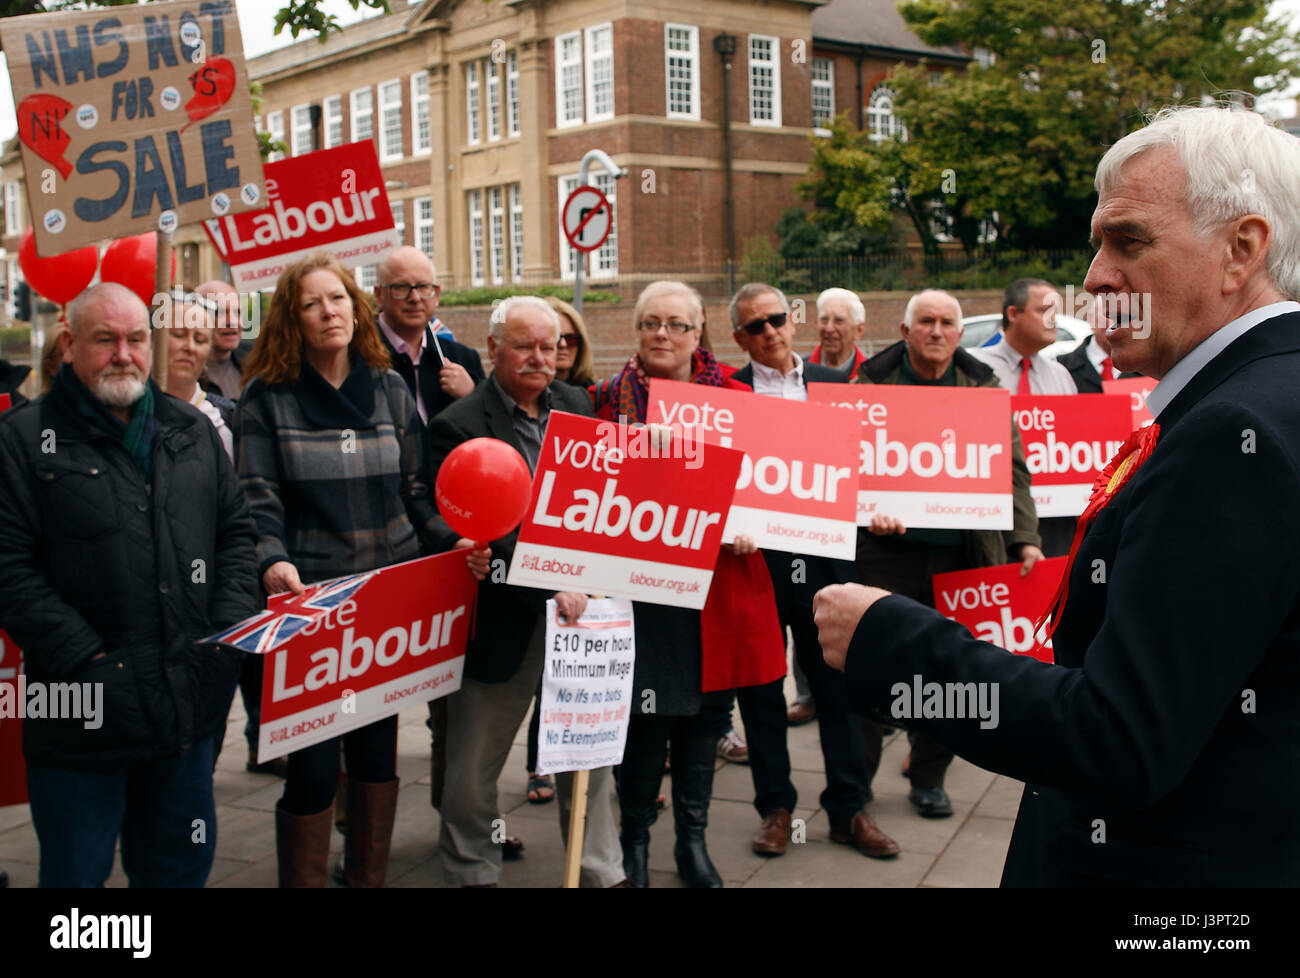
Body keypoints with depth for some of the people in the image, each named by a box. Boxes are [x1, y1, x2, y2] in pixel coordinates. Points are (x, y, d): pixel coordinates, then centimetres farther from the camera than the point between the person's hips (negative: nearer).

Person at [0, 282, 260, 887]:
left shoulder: (193, 432, 12)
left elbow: (235, 532, 15)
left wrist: (231, 630, 1)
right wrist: (86, 661, -16)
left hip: (190, 704, 4)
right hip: (83, 715, -4)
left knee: (182, 865, 17)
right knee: (77, 870, 10)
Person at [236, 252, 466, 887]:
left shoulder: (391, 391, 9)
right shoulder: (266, 399, -1)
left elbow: (418, 491, 10)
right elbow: (258, 501, -7)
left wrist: (453, 540, -7)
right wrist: (273, 562, -24)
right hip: (308, 603, -3)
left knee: (378, 751, 12)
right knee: (314, 764, -4)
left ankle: (370, 877, 28)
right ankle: (302, 880, 15)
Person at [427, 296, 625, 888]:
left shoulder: (576, 405, 8)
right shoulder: (459, 427, -10)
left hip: (577, 603, 4)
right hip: (503, 620, -4)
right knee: (474, 765, 10)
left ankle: (601, 871, 27)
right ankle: (473, 872, 30)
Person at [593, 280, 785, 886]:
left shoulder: (733, 397, 5)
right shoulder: (611, 398, 3)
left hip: (718, 578, 2)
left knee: (704, 710, 11)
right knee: (645, 711, 0)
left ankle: (692, 840, 28)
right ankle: (635, 837, 22)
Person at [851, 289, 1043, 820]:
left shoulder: (984, 388, 7)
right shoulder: (872, 383, 2)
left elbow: (1011, 469, 4)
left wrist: (1025, 540, -7)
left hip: (960, 556, 2)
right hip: (888, 551, -2)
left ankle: (928, 776, 26)